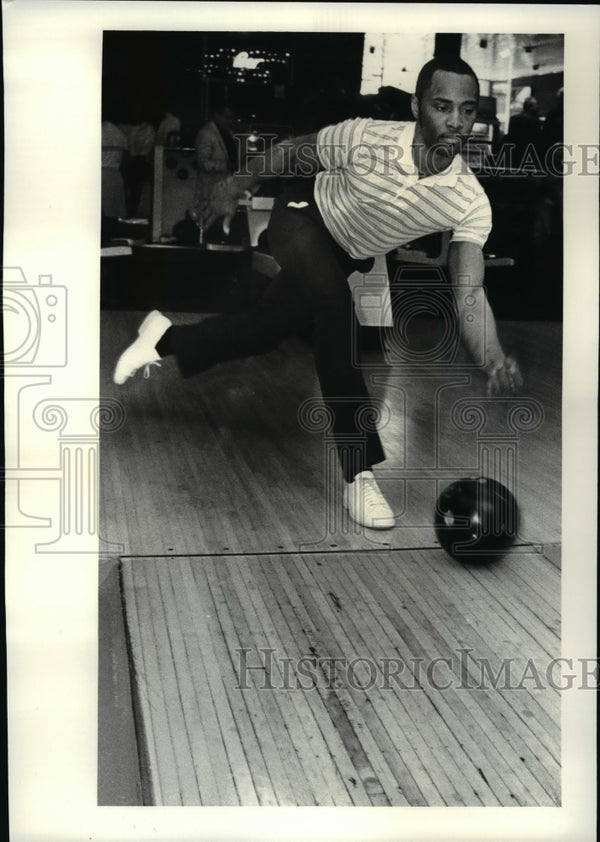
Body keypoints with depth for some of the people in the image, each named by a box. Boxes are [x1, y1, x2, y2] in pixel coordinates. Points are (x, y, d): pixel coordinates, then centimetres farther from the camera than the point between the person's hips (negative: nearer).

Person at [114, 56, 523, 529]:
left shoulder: (471, 202, -27)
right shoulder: (367, 139, -32)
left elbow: (469, 293, -32)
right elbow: (294, 153, -13)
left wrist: (496, 361, -50)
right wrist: (237, 185, 1)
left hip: (349, 256, 4)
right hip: (305, 218, -4)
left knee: (265, 332, 11)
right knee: (335, 307, -31)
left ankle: (166, 339, 42)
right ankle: (359, 472, -26)